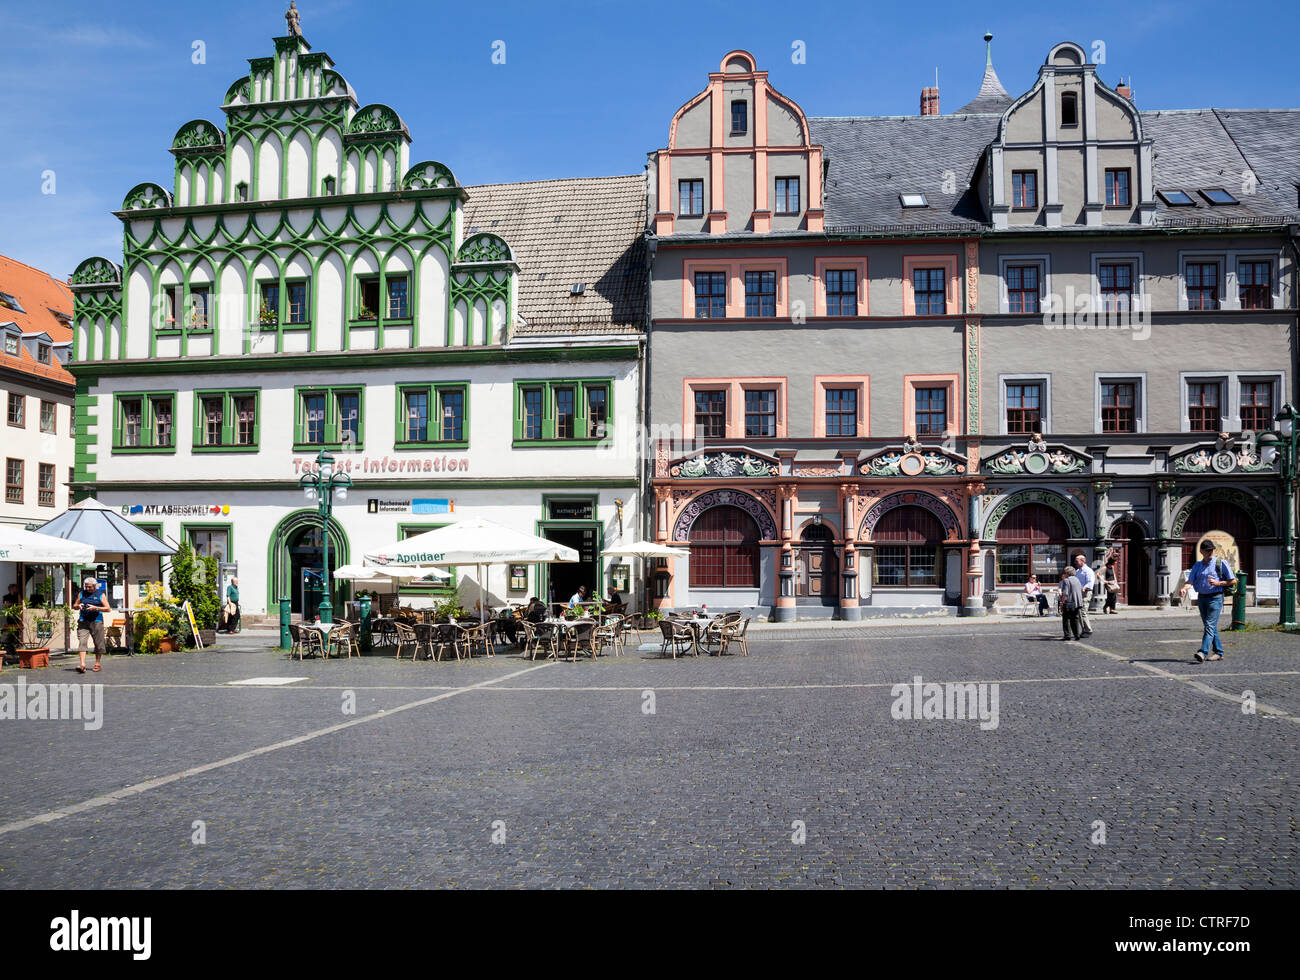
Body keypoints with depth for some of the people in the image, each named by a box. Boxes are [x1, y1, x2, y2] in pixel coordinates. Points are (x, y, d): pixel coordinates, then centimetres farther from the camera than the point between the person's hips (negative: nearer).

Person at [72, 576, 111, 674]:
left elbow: (108, 609, -1)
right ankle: (82, 665, -20)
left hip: (96, 622, -2)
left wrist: (95, 608, -15)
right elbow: (74, 606, 19)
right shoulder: (81, 594, 12)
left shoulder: (101, 595, 4)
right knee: (82, 642, -13)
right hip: (83, 622, 2)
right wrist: (78, 606, -4)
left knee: (98, 643, 4)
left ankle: (97, 664, 17)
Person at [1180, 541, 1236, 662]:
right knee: (1209, 626, 11)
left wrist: (1218, 583, -14)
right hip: (1201, 598, 6)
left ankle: (1203, 653, -25)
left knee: (1210, 625, -15)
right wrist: (1184, 588, -20)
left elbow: (1233, 581, 0)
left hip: (1215, 597, -6)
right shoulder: (1197, 565, 12)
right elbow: (1190, 581, 1)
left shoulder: (1221, 563, -1)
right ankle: (1218, 652, 22)